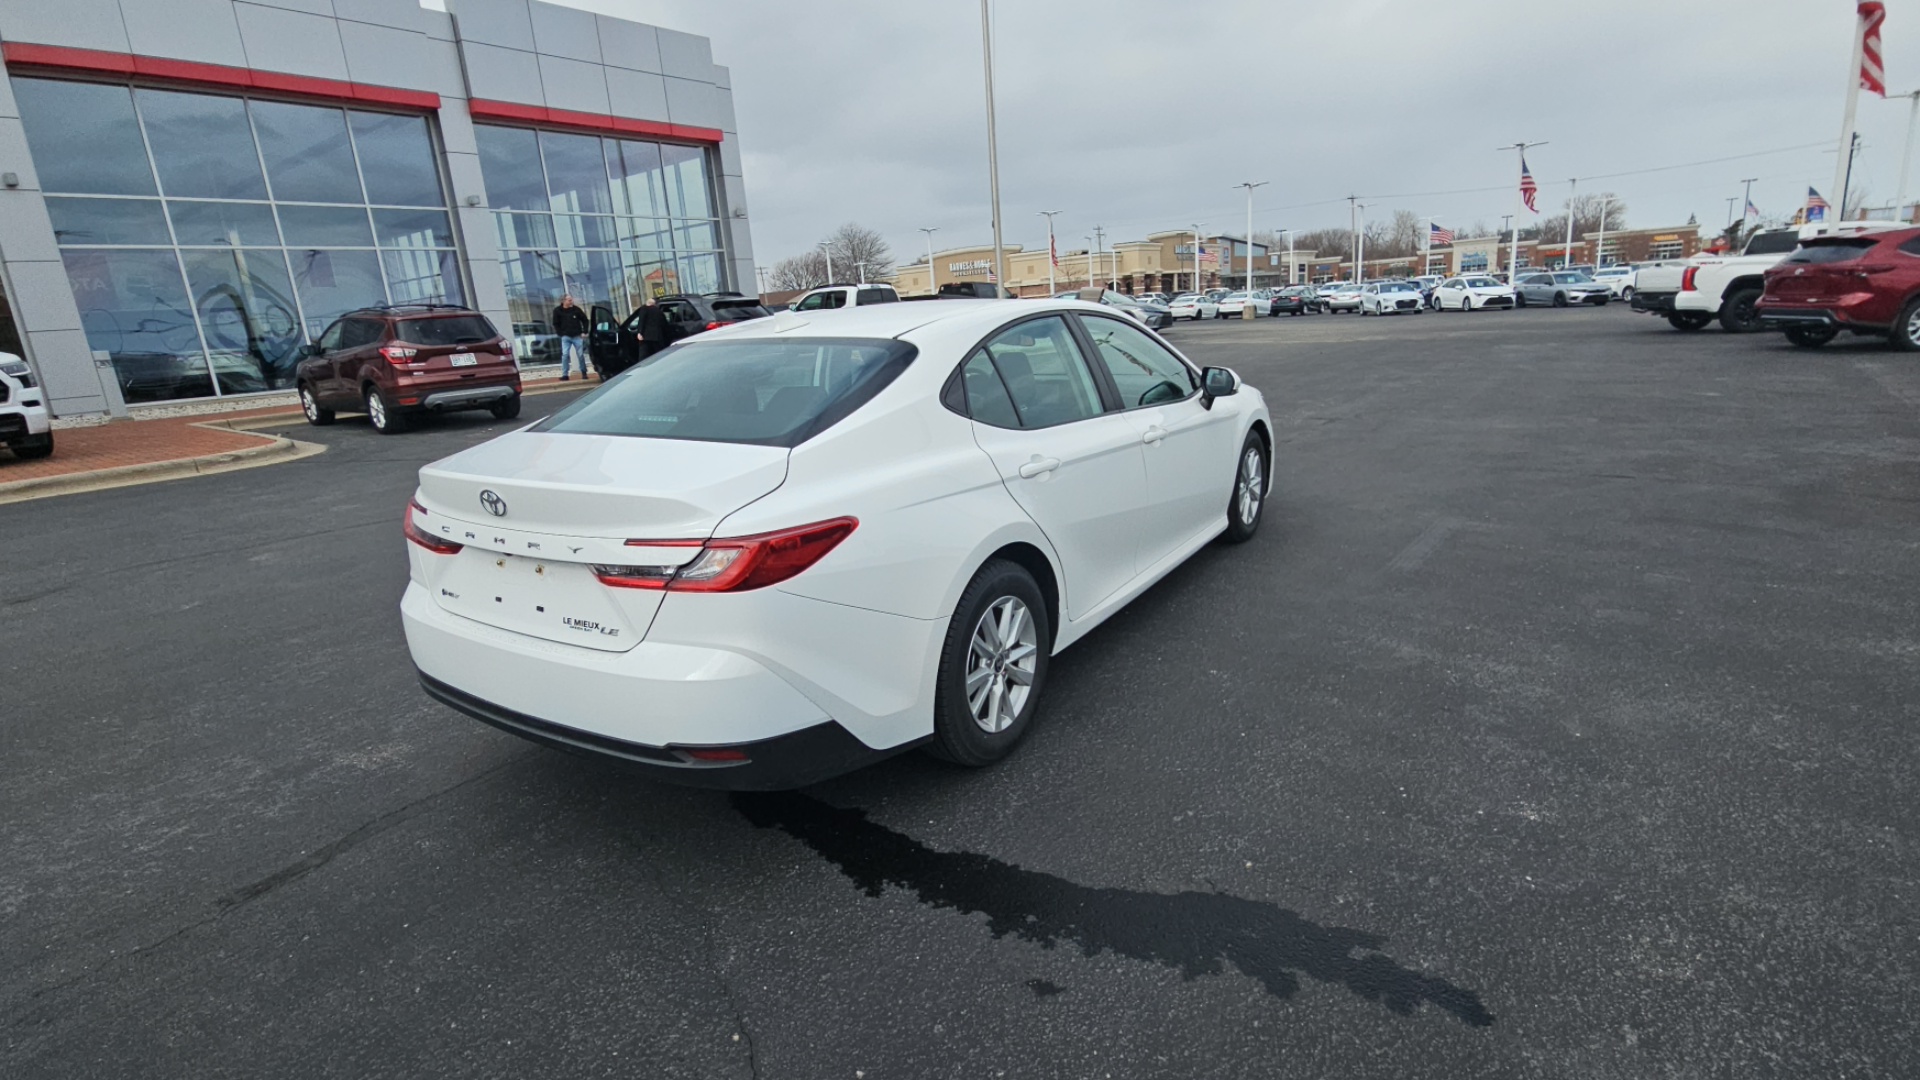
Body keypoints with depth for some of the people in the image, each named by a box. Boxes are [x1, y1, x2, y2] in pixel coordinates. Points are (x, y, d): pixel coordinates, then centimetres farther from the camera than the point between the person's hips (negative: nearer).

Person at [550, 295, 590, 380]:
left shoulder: (576, 309, -1)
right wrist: (561, 334, -3)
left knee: (580, 355, 2)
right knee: (565, 355, -9)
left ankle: (584, 372, 16)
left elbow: (584, 320, 8)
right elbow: (556, 324, 5)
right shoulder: (557, 311, -2)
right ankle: (565, 374, -6)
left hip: (577, 336, 1)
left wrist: (584, 332, 1)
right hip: (565, 337, -1)